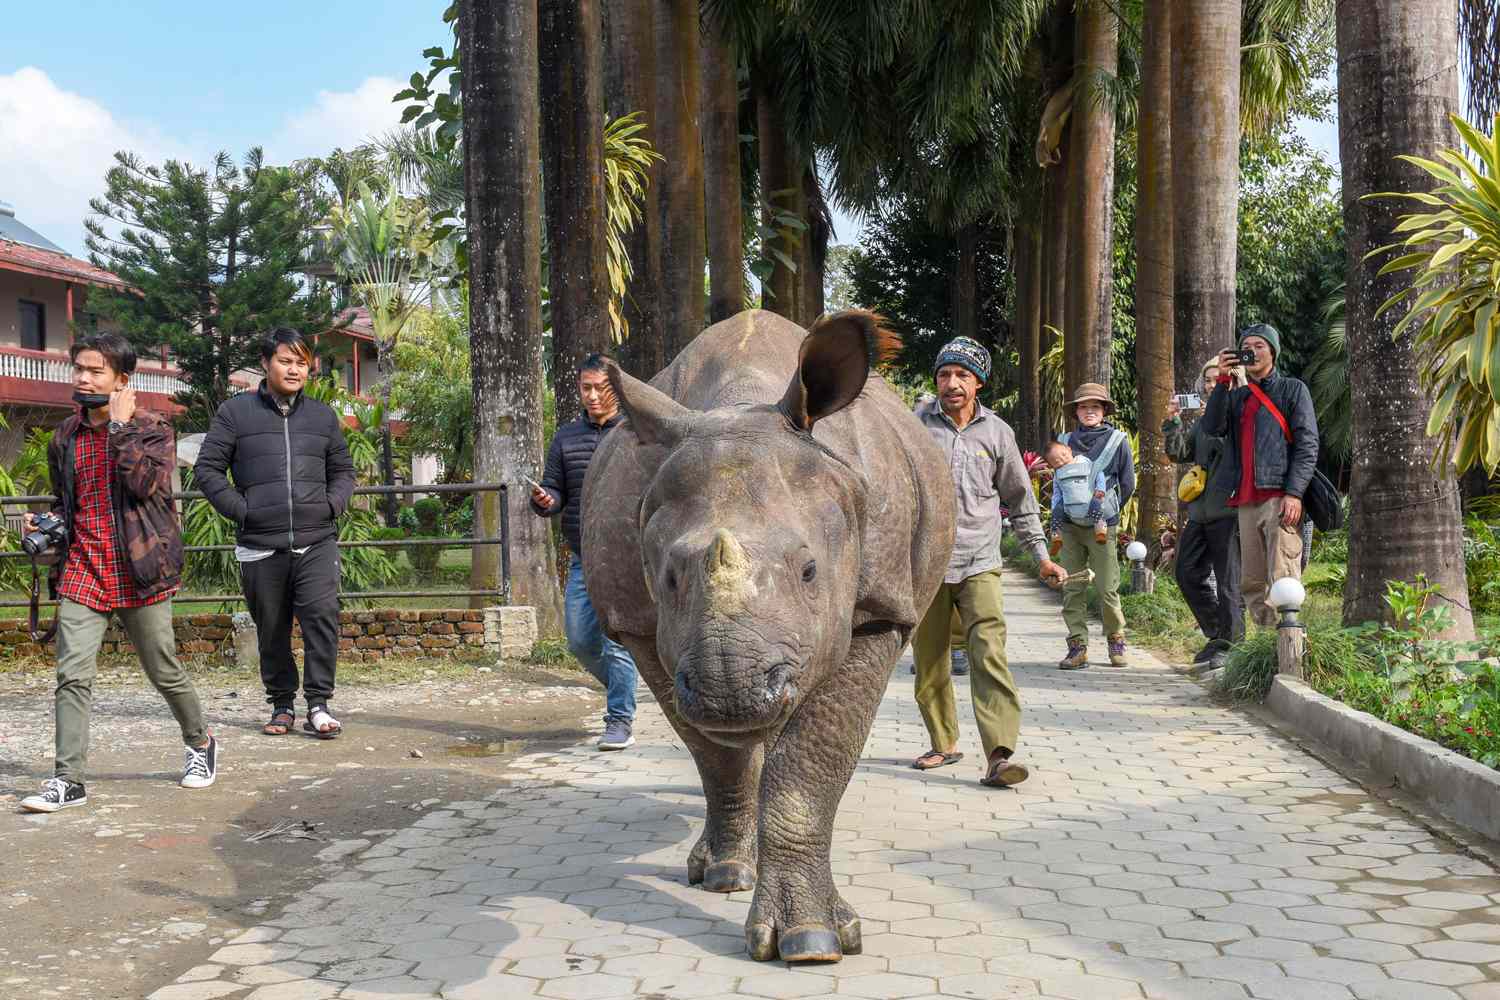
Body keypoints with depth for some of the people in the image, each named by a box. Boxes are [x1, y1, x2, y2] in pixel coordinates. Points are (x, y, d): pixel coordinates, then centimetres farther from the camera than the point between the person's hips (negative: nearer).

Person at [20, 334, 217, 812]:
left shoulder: (152, 428, -3)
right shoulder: (65, 437, 12)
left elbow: (147, 482, -21)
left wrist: (121, 426, -16)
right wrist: (47, 523, 4)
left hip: (137, 571, -4)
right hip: (81, 571, 4)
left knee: (165, 672, 8)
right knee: (72, 676, -7)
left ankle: (200, 742, 31)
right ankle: (68, 779, -3)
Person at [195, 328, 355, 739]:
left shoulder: (323, 415, 14)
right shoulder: (236, 411, 5)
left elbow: (343, 471, 22)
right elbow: (207, 467, 4)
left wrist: (331, 505, 3)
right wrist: (240, 510, -6)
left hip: (317, 541, 1)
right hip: (261, 546, -1)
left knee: (322, 615, -15)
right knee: (271, 629, 7)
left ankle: (318, 704, -8)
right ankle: (282, 705, 21)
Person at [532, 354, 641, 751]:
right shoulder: (565, 437, 11)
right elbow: (555, 491, 11)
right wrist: (544, 501, -11)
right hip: (582, 558, 5)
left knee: (617, 641, -7)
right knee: (580, 642, 8)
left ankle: (620, 721, 3)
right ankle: (622, 689, 33)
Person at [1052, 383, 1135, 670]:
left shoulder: (1117, 440, 3)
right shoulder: (1067, 441, 12)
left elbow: (1128, 484, 8)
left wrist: (1107, 516, 9)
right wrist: (1056, 525, 7)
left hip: (1102, 527, -3)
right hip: (1069, 526, 3)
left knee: (1108, 589, -3)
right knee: (1072, 589, 0)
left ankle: (1116, 641, 16)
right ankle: (1077, 647, 4)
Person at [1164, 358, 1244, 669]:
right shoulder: (1203, 419, 18)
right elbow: (1179, 453, 17)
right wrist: (1173, 422, 3)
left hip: (1229, 511, -8)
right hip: (1200, 512, 8)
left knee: (1228, 581, -3)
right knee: (1188, 574, 11)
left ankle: (1229, 645, 7)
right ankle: (1216, 634, 23)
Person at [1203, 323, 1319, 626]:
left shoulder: (1292, 389, 9)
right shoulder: (1236, 396, 22)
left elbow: (1307, 443, -1)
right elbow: (1212, 428, 4)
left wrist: (1294, 493, -13)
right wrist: (1222, 381, -2)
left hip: (1281, 497, -5)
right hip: (1246, 502, 5)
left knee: (1282, 580, -14)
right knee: (1251, 583, 4)